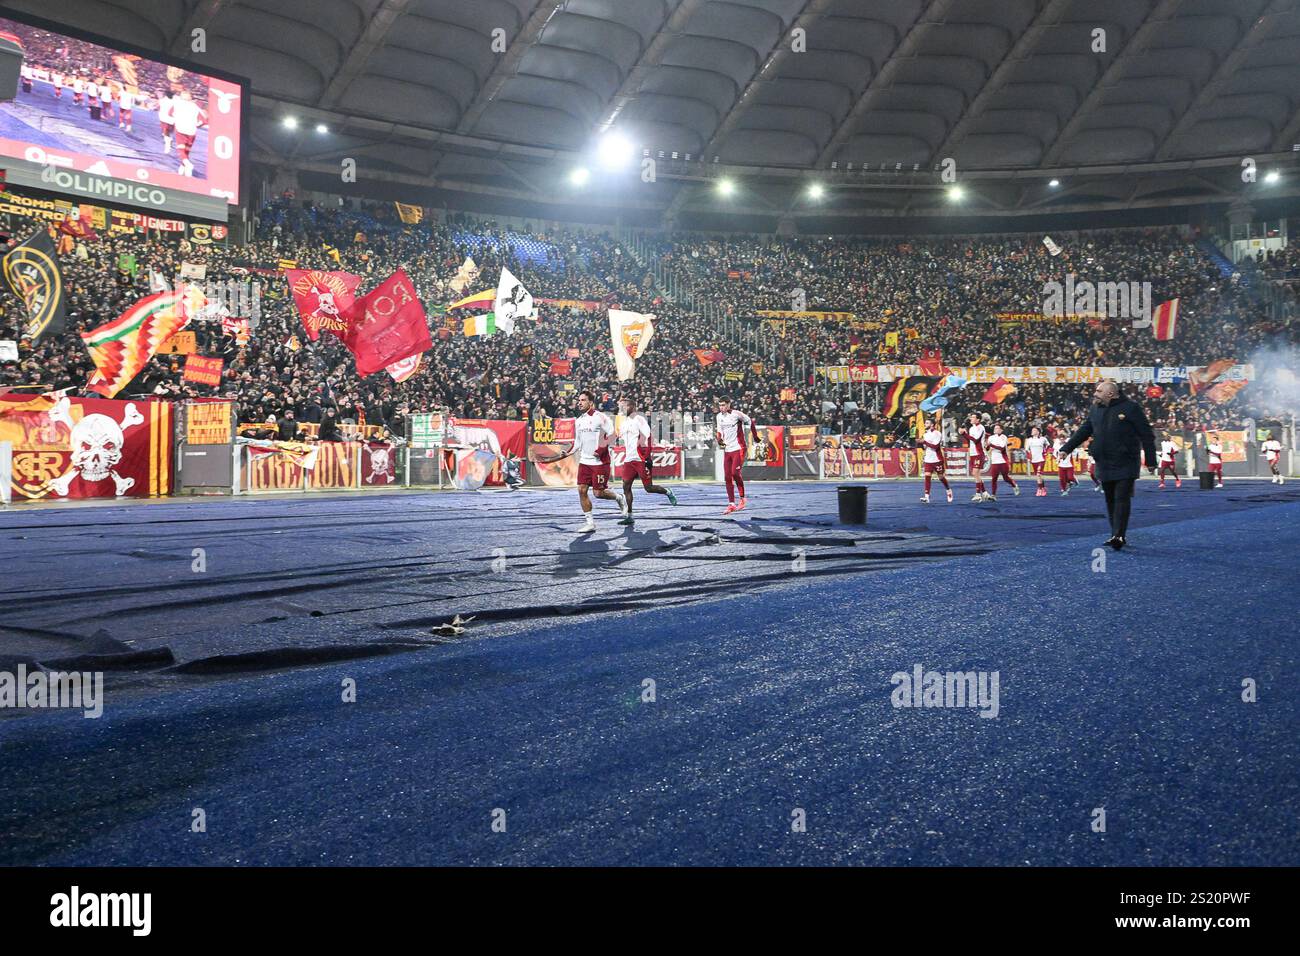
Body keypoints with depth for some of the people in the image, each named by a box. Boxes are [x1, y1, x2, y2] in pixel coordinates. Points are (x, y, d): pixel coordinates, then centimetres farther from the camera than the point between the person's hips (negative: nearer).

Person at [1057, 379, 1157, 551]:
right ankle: (1116, 535, 15)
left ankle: (1119, 535, -14)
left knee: (1122, 499, -10)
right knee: (1110, 501, 9)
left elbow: (1147, 435, -4)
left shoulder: (1130, 408, -6)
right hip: (1104, 465, 6)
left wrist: (1150, 461, -4)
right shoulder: (1095, 409, 12)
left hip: (1125, 465, -6)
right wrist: (1067, 448, 8)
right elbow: (1083, 431, 18)